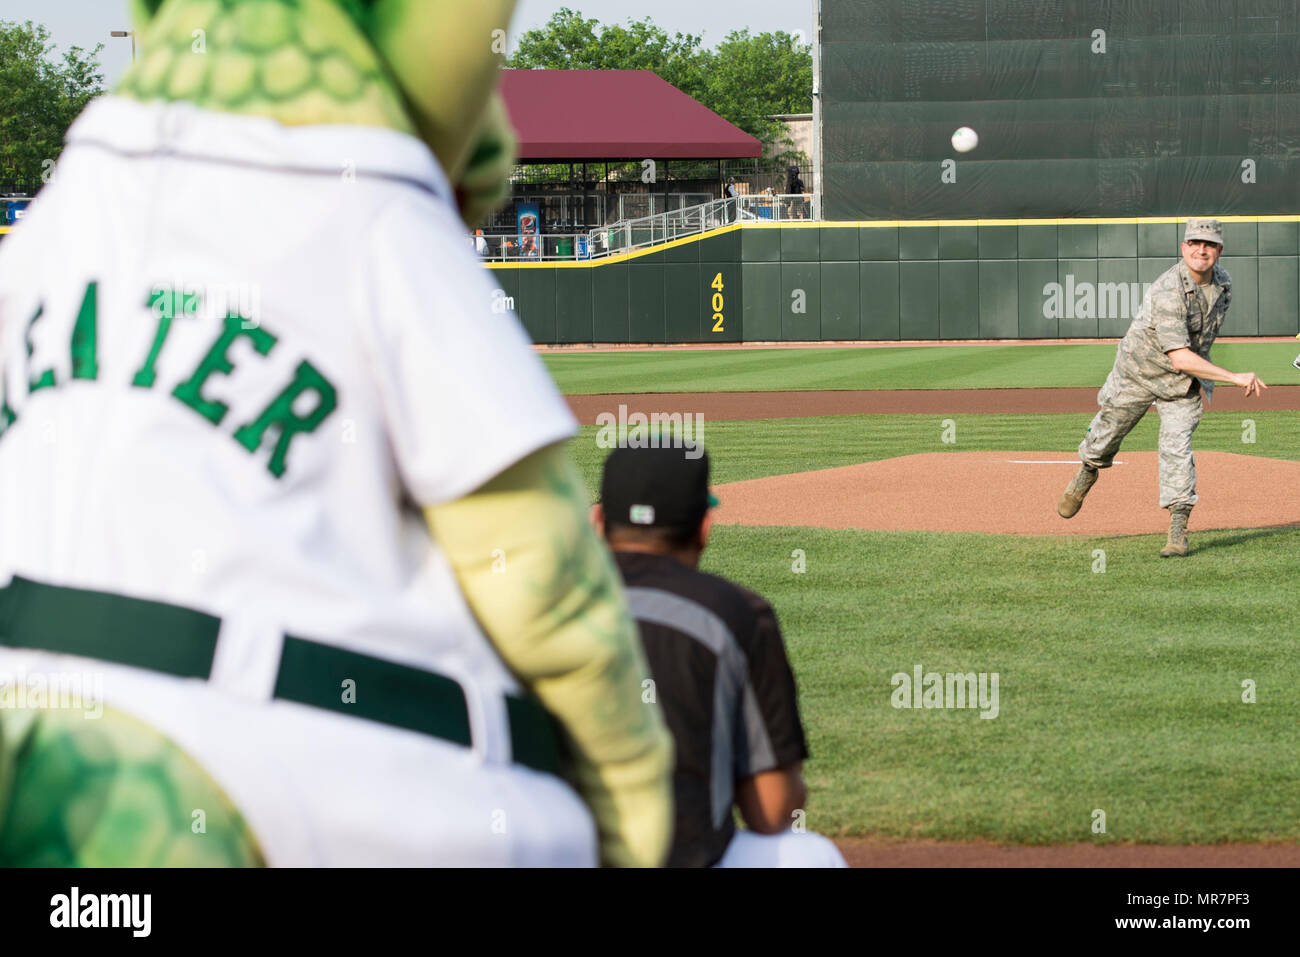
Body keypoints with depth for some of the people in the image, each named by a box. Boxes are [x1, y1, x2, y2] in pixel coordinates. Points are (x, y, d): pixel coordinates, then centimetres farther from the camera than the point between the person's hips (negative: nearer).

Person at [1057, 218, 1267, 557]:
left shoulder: (1223, 282, -9)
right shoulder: (1167, 291, -33)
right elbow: (1179, 356, -38)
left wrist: (1201, 379, 4)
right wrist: (1234, 378, -42)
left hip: (1184, 382, 3)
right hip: (1139, 369, -3)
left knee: (1177, 446, -12)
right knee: (1107, 433, 15)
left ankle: (1178, 534, -11)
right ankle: (1086, 474, 50)